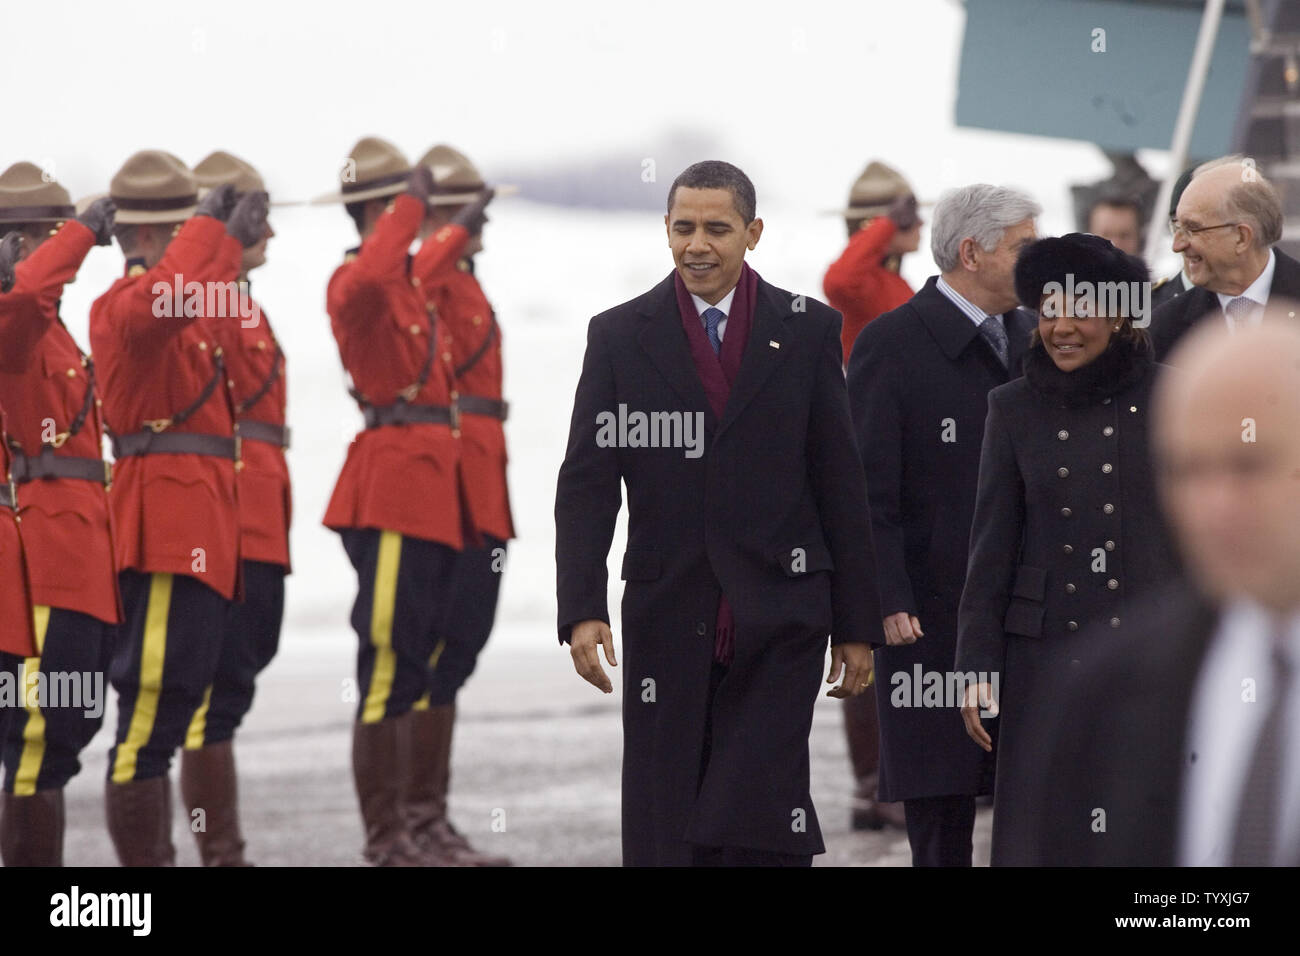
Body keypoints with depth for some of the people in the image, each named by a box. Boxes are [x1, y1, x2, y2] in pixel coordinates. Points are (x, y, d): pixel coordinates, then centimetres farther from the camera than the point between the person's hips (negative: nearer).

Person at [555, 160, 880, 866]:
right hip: (667, 618, 1)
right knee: (663, 834, 3)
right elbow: (587, 484, 2)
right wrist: (581, 610, -10)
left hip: (780, 623, -1)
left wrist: (855, 624, 5)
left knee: (764, 832, -10)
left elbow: (840, 484, 6)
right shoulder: (620, 336, 5)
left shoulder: (807, 331, 5)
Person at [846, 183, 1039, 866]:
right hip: (932, 615, -6)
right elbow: (869, 491, -10)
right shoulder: (890, 344, -7)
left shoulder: (1027, 337, 12)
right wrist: (889, 602, -16)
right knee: (941, 805, -1)